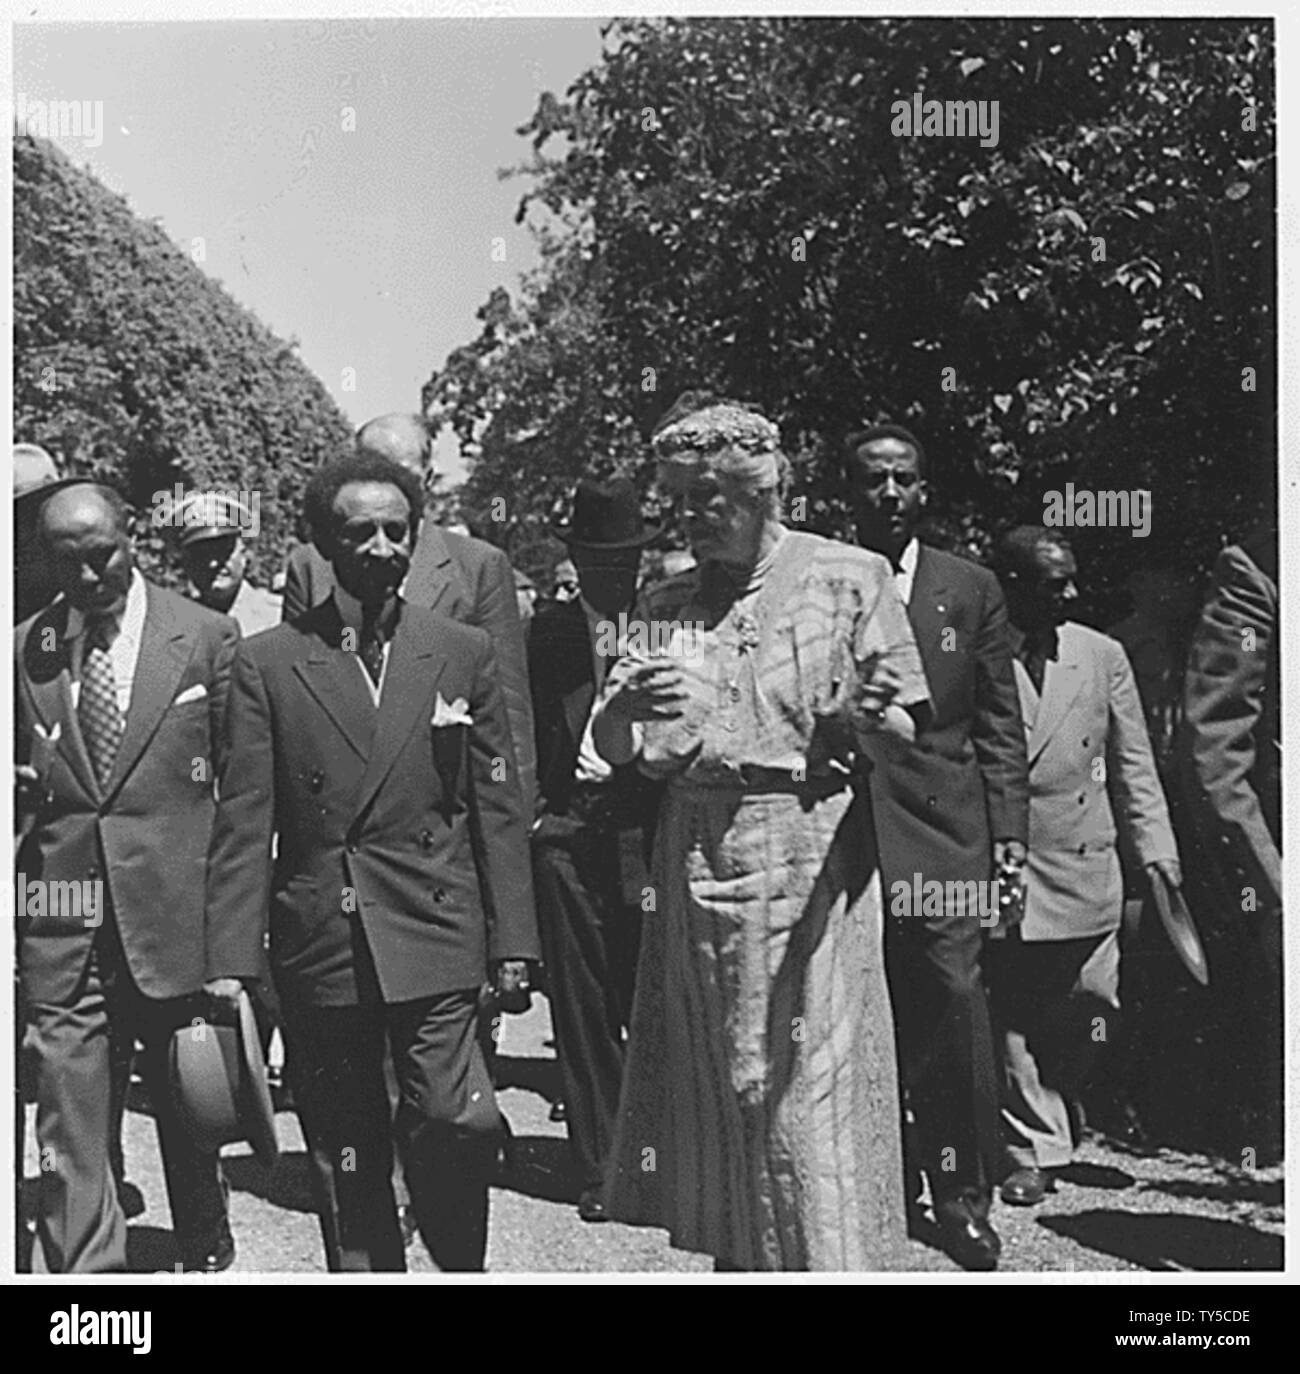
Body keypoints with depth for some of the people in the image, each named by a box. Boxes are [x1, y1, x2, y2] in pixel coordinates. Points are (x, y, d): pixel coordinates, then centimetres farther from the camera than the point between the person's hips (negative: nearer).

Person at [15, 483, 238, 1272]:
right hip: (62, 914, 1)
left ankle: (209, 1256, 34)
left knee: (188, 1097, 14)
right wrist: (25, 786, -3)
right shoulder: (27, 650, 5)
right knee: (69, 1108, 0)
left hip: (172, 908, -1)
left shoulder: (206, 637, 0)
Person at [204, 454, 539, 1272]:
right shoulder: (268, 663, 2)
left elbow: (499, 809, 6)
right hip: (320, 949, 1)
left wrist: (513, 943, 2)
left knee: (459, 1122, -12)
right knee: (343, 1158, 7)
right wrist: (231, 957, -4)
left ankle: (460, 1265, 14)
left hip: (435, 938, 0)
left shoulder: (466, 654, 6)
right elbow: (244, 823, 1)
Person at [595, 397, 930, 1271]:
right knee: (713, 1082, 9)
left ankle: (827, 1257, 7)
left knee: (811, 1077, -4)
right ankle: (735, 1251, 21)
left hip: (810, 854, -4)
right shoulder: (667, 605, 12)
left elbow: (903, 729, -1)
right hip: (698, 860, 4)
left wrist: (859, 722, -23)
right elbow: (616, 749, 9)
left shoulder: (850, 577, 1)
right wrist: (627, 705, -14)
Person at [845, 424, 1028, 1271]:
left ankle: (963, 1192, 11)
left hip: (945, 833, 1)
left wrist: (1009, 830, 3)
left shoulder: (973, 590, 11)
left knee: (955, 1007, -2)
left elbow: (999, 724, 9)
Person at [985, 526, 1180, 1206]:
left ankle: (1055, 1102, 36)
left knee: (1091, 1011, 8)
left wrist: (1156, 850, 2)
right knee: (1013, 1019, 2)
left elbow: (1133, 766, 10)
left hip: (1085, 869, 3)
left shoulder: (1103, 656, 7)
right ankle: (1035, 1151, 15)